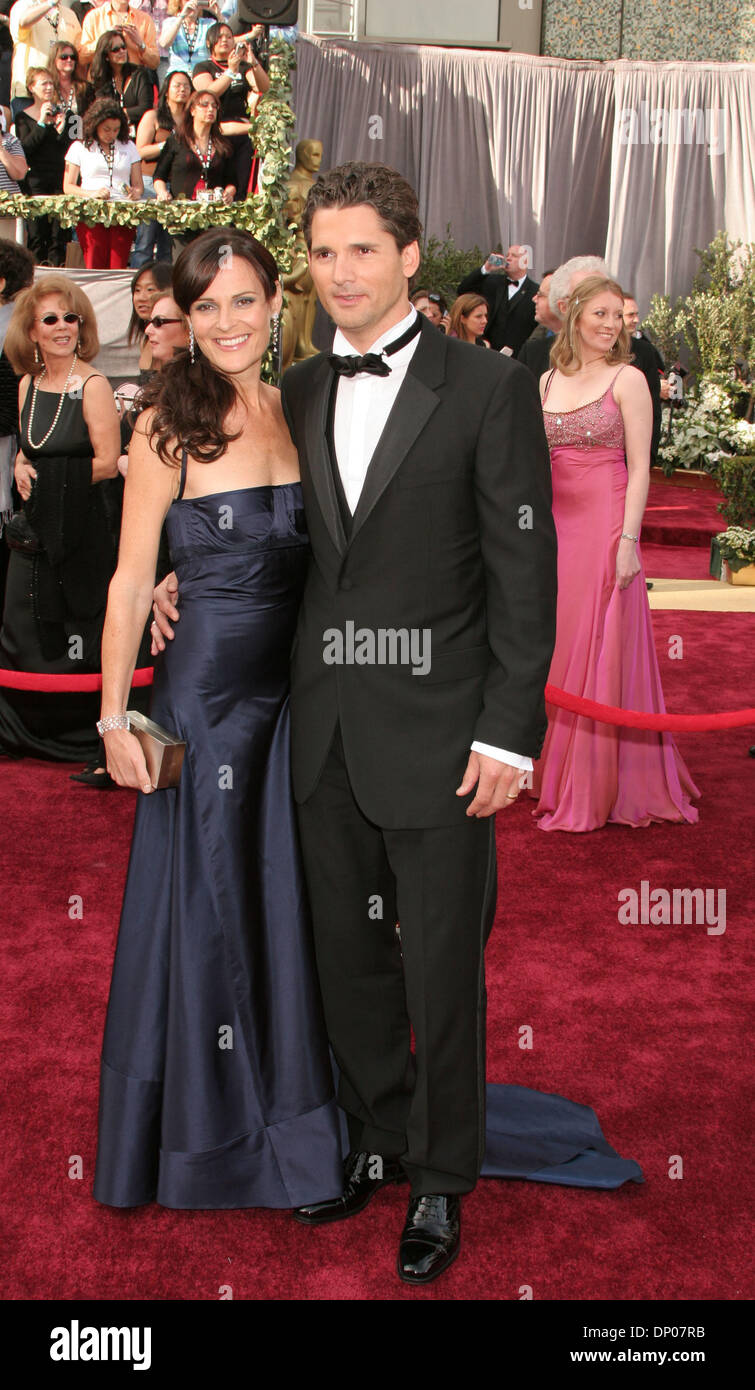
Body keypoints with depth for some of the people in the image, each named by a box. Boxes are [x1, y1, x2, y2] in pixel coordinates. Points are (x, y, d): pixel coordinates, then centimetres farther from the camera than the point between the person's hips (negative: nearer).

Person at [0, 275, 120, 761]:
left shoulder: (92, 385, -13)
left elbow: (106, 463, -15)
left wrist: (48, 477, -6)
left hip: (82, 528, -7)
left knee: (77, 630, 3)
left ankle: (80, 733, 19)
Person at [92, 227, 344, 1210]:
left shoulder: (295, 412, 6)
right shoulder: (169, 425, -9)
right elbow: (131, 581, -7)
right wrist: (115, 717, -9)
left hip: (294, 686, 5)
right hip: (203, 687, -5)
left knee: (286, 896, 14)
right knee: (205, 899, 8)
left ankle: (287, 1107, 35)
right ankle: (207, 1128, 29)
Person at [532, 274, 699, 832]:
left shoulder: (628, 379, -2)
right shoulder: (548, 382, 12)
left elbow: (640, 468, -7)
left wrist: (628, 539, -15)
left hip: (605, 525, -5)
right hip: (554, 526, 5)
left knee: (601, 650, -3)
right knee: (556, 648, 9)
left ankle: (599, 784, 6)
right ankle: (555, 768, 23)